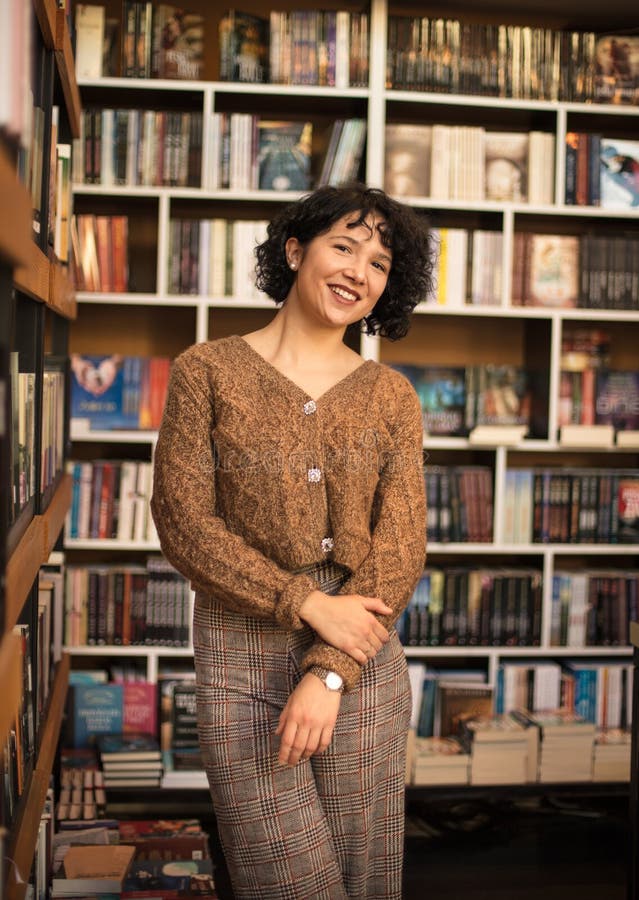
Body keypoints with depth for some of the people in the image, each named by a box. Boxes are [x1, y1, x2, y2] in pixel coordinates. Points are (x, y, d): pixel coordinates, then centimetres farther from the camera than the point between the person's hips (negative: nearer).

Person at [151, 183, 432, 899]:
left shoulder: (391, 397, 6)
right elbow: (183, 520, -7)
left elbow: (400, 548, -1)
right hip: (240, 657, -2)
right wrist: (309, 604, -14)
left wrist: (330, 673, -12)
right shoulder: (208, 371, 0)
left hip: (361, 662, 2)